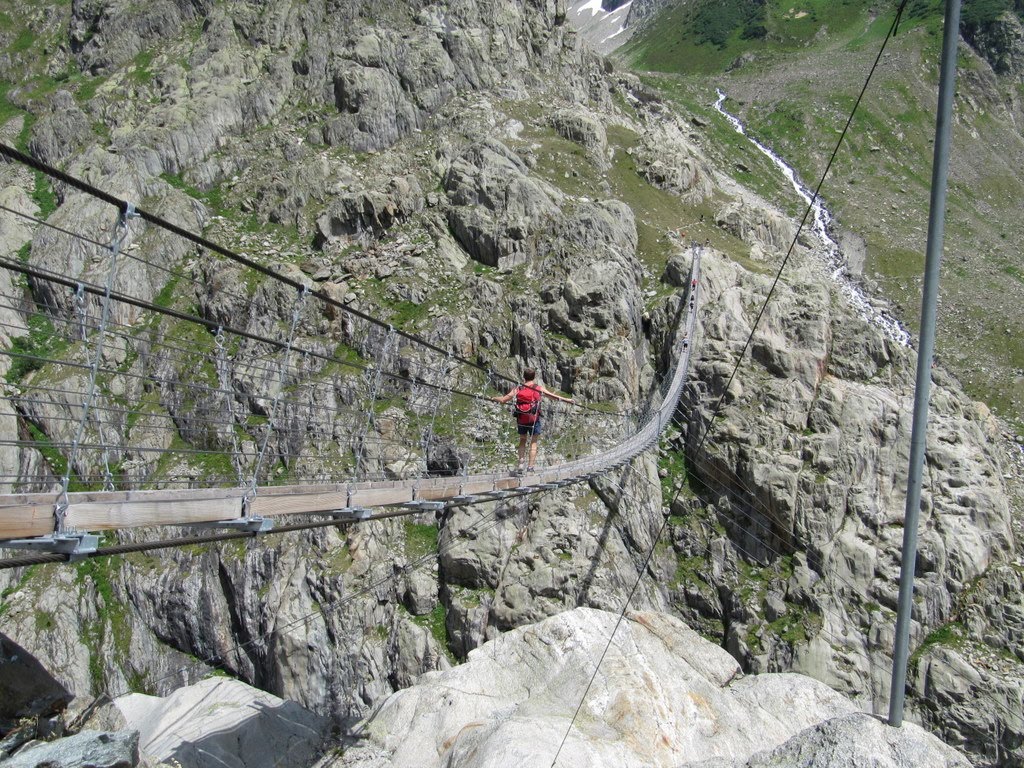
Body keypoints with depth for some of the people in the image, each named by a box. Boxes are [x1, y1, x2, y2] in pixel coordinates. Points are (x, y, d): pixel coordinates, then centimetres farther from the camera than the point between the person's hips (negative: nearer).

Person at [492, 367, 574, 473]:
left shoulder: (517, 389, 0)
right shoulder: (539, 388, -2)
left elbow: (503, 400, -1)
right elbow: (553, 396, 1)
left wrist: (494, 398, 17)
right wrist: (567, 400, 12)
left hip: (521, 420, 2)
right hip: (534, 419, -2)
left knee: (522, 441, 19)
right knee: (533, 442, 10)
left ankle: (520, 465, 11)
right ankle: (530, 466, 3)